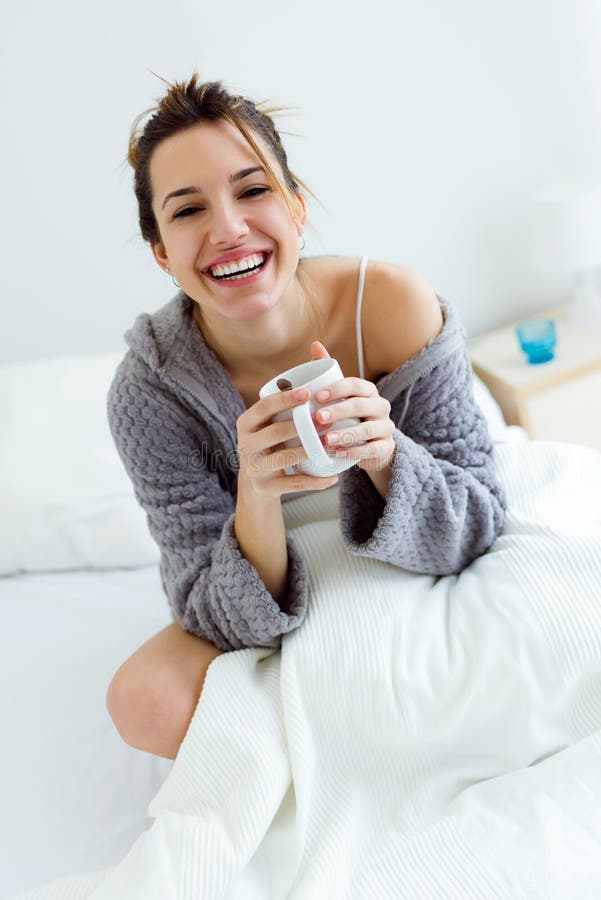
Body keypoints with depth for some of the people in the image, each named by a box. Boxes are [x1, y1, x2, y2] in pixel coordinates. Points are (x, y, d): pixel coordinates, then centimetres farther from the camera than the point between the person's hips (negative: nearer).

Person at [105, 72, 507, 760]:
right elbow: (222, 619, -20)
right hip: (265, 620, 1)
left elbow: (480, 525, -18)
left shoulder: (394, 305, -24)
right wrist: (257, 498, -42)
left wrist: (384, 452, -40)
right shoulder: (151, 390, -23)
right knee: (145, 701, -25)